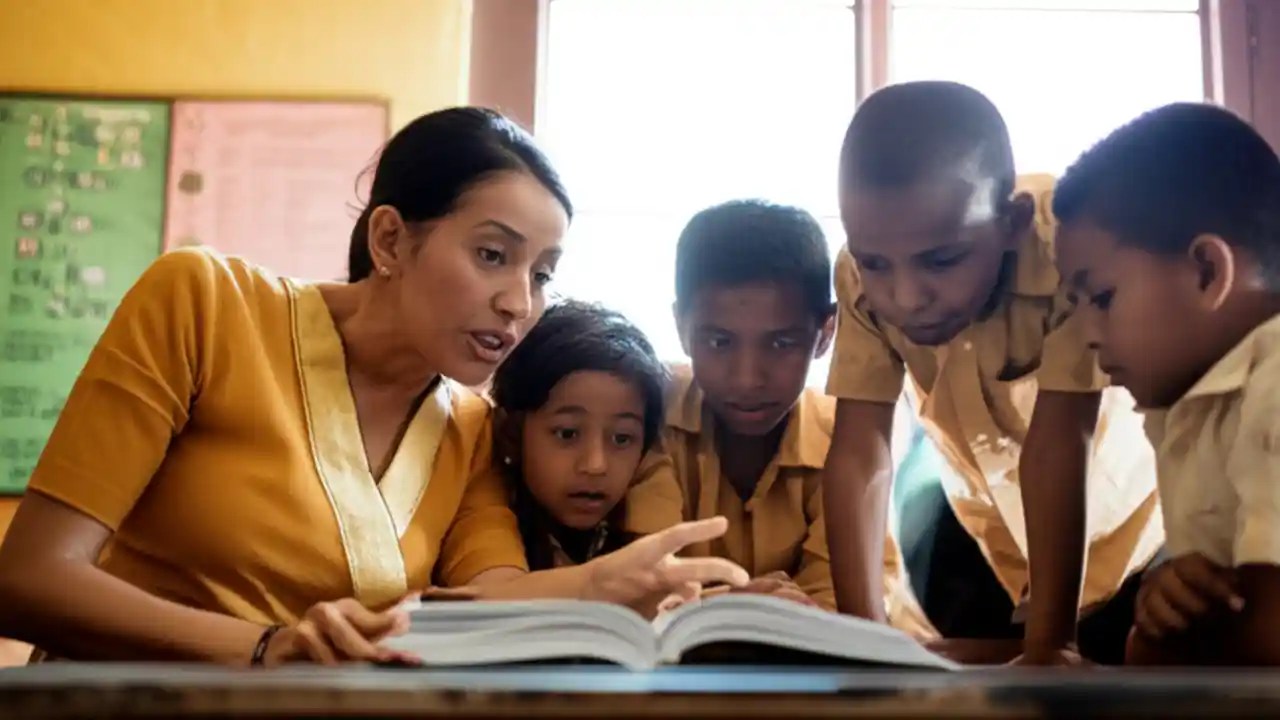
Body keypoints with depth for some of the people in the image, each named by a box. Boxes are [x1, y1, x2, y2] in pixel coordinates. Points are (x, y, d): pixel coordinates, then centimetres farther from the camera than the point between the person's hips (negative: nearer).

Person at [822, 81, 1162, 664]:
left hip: (1117, 515, -3)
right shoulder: (861, 279, -25)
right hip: (987, 519, 3)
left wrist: (1048, 646, -38)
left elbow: (1058, 444, -38)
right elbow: (859, 454, -27)